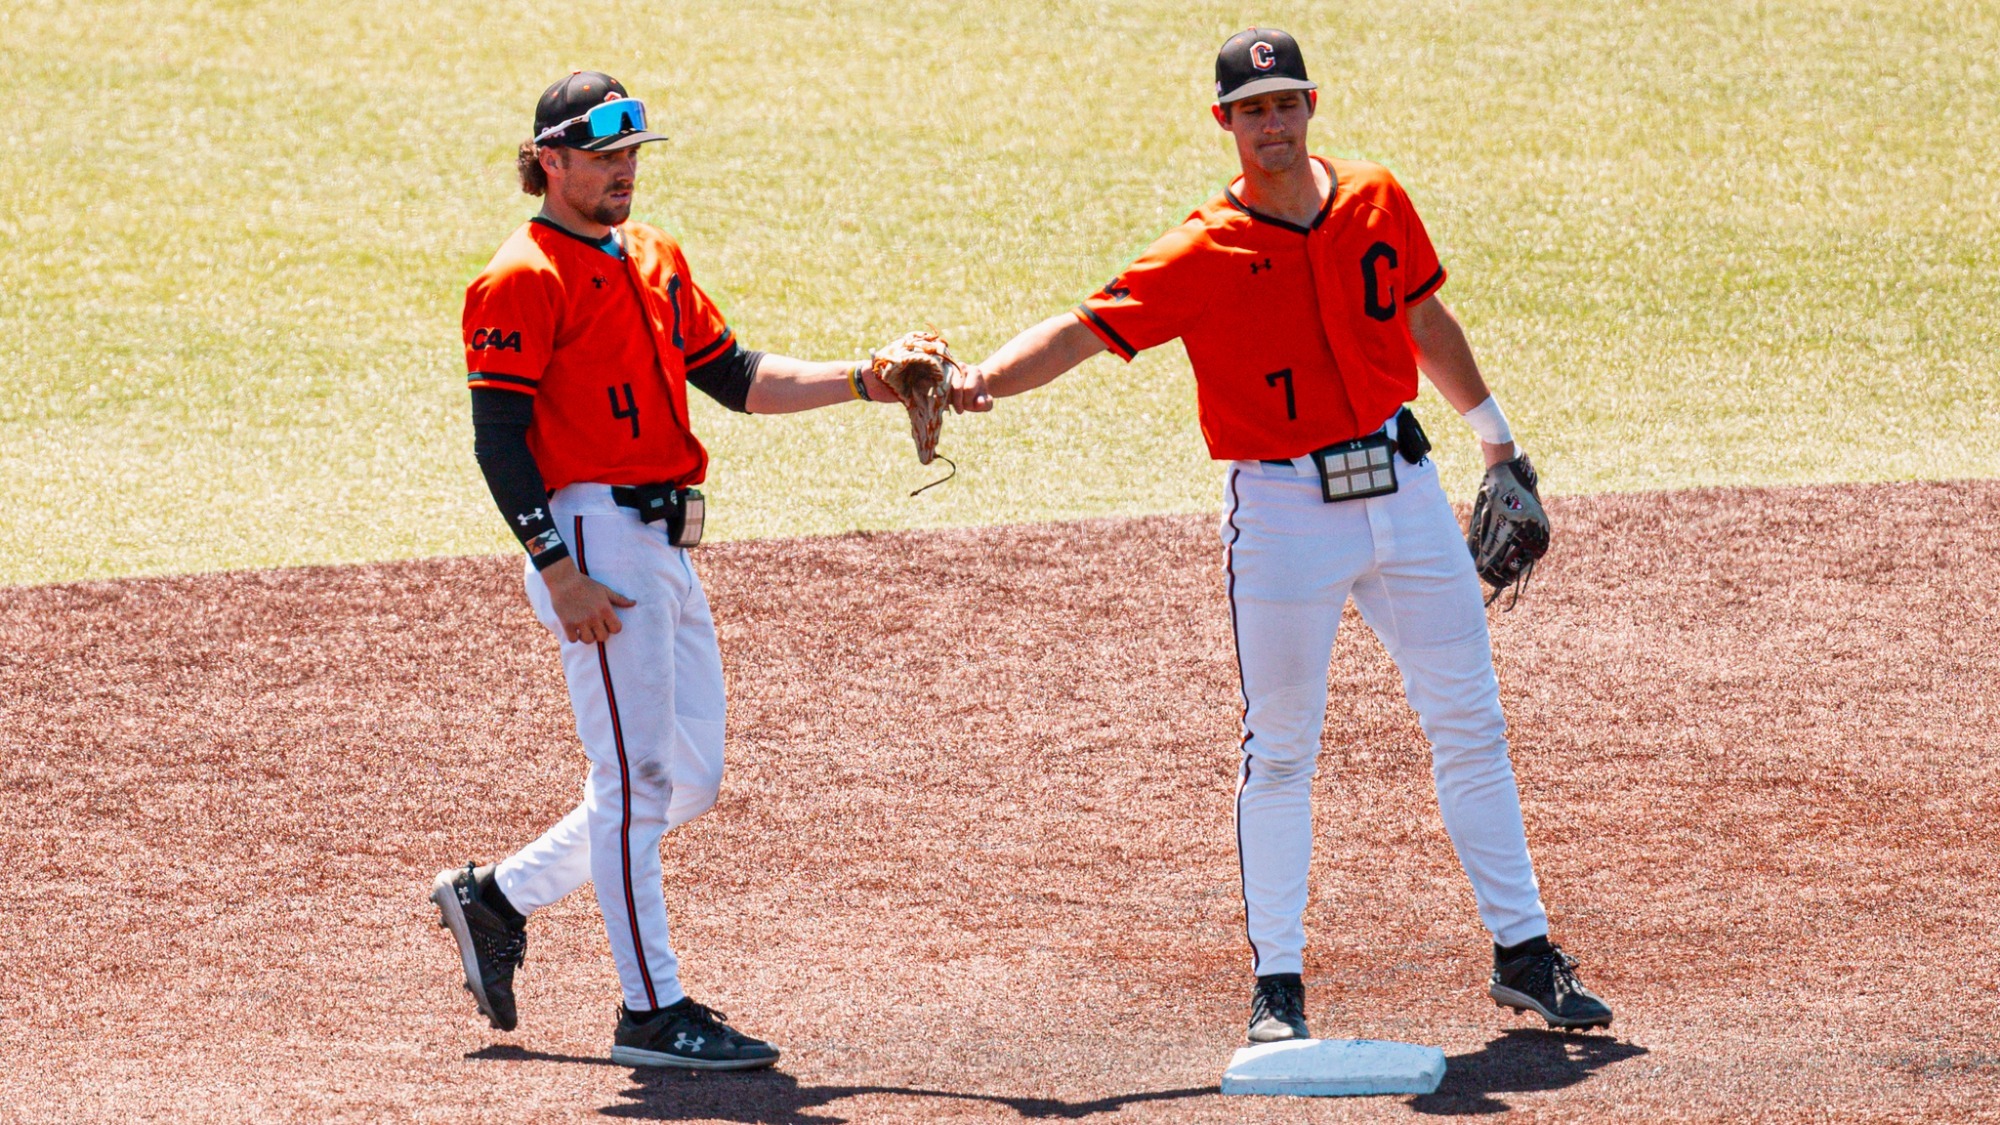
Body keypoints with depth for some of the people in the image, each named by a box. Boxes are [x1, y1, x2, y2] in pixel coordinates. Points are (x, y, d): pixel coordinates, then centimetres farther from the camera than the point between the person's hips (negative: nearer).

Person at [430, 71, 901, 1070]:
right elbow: (498, 436, -13)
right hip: (595, 543, -9)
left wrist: (861, 383, 4)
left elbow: (735, 378, 18)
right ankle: (653, 1012, -2)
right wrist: (558, 571, -20)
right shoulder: (523, 280, -8)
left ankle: (496, 898, 24)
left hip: (665, 548, 9)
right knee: (636, 780, -7)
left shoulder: (655, 260, 18)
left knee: (688, 781, 12)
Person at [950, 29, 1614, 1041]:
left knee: (1470, 723, 9)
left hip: (1401, 489, 4)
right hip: (1283, 510, -4)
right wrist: (981, 379, -36)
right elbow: (1081, 329, -20)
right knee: (1279, 749, -1)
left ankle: (1522, 955, 19)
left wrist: (1495, 437, 23)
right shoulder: (1203, 254, -11)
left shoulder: (1376, 202, 2)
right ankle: (1277, 984, 8)